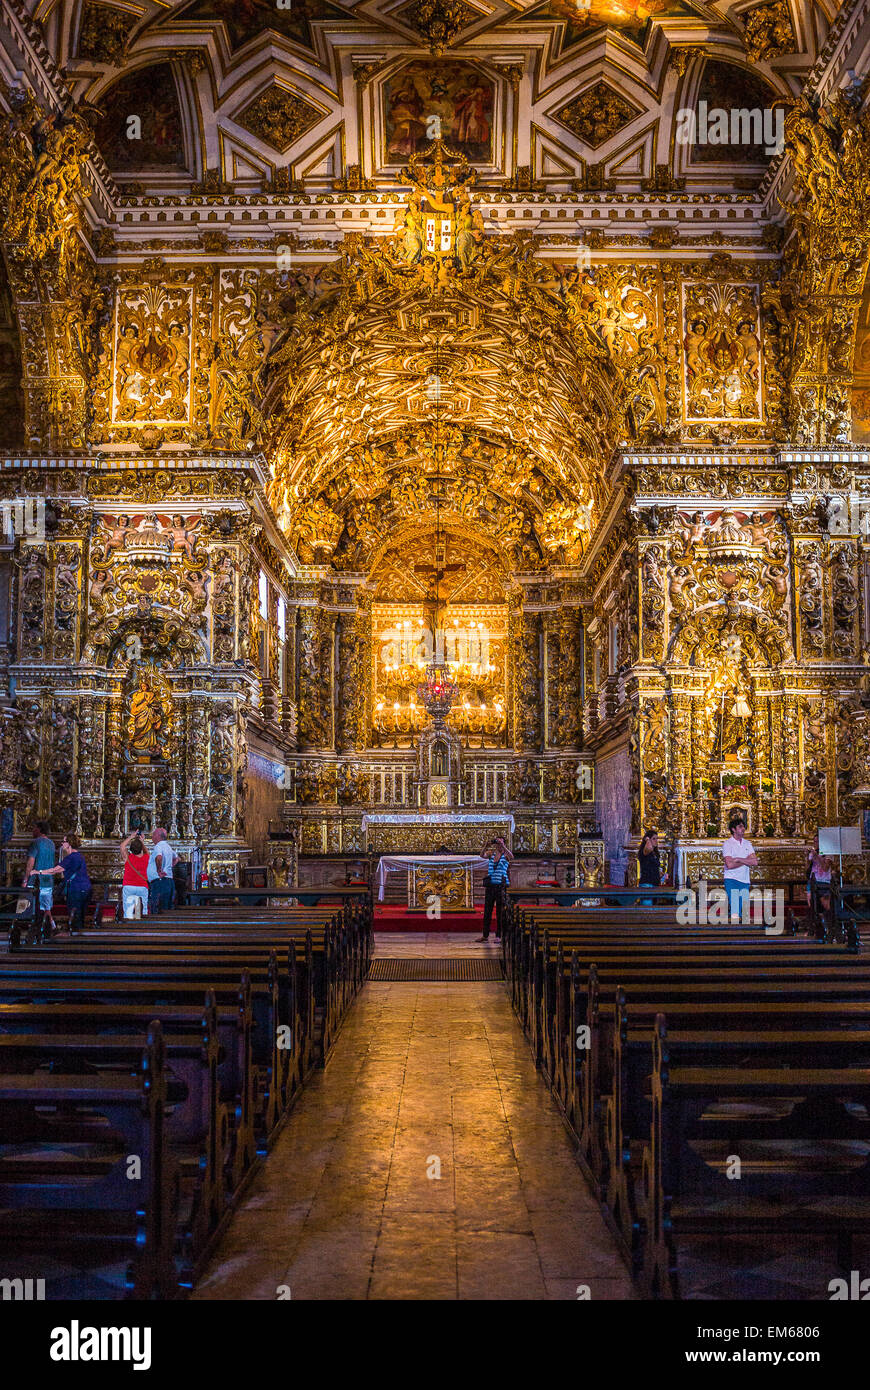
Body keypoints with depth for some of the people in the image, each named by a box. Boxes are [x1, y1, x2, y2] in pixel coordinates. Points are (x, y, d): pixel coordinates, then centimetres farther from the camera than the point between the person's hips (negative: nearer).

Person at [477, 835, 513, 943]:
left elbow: (511, 856, -24)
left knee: (500, 913, 0)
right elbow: (482, 855, -9)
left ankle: (498, 936, 6)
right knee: (487, 911, 5)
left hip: (501, 886, -4)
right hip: (490, 885, 4)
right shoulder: (491, 854, 10)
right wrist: (486, 845, -23)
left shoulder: (505, 855, -1)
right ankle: (485, 935, 12)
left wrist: (503, 845, -29)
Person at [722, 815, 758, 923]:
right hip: (732, 880, -5)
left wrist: (738, 859, -9)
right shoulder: (727, 844, -3)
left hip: (745, 881, 5)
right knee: (735, 911, -14)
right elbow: (730, 865, -15)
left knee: (744, 911, 2)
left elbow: (755, 863, 1)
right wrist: (747, 861, -5)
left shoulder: (747, 844, 12)